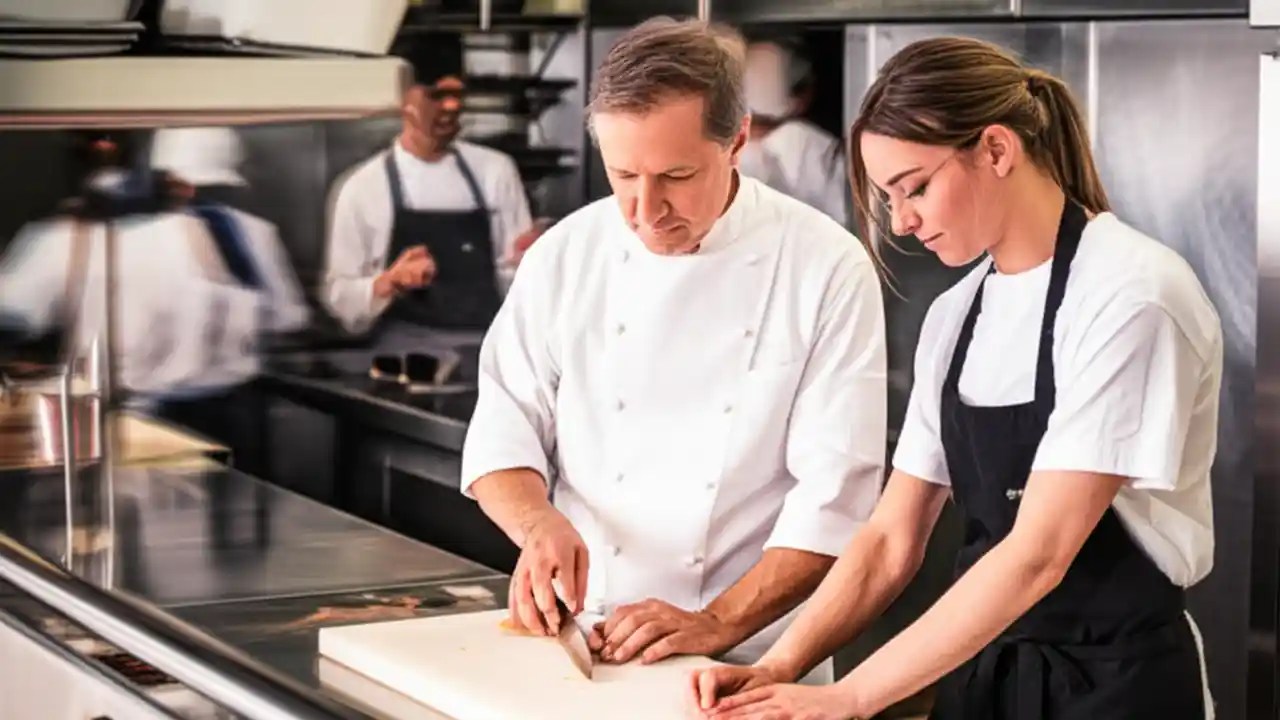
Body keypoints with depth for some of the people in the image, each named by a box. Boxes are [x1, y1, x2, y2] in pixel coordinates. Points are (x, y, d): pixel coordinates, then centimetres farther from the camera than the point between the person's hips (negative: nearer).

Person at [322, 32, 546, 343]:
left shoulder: (496, 170, 8)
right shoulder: (363, 188, 0)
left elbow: (515, 287, 10)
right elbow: (341, 299, 1)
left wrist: (526, 263, -10)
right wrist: (388, 284, -15)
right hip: (408, 350, -2)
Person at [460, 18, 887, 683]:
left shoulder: (828, 270, -5)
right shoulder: (565, 255, 4)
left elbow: (833, 492, -8)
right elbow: (502, 434, 6)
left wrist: (717, 625, -17)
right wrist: (540, 523, -14)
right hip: (579, 646, 3)